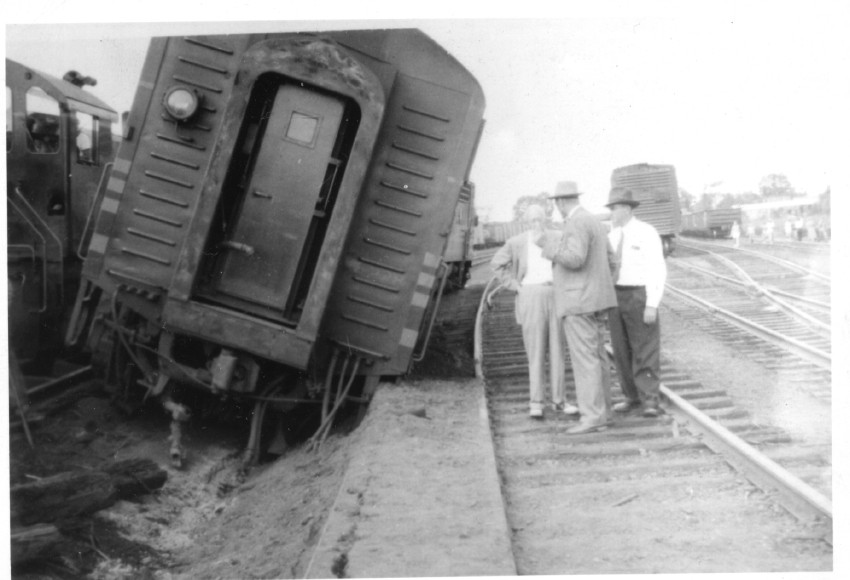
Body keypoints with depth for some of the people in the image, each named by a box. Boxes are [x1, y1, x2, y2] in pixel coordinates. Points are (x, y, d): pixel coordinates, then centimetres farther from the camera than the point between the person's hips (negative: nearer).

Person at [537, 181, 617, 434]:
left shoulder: (577, 223, -15)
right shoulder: (595, 223, 15)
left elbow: (575, 259, -27)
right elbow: (610, 263, 17)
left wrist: (549, 246, -12)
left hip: (579, 302, -10)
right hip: (596, 301, 10)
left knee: (584, 360, -8)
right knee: (596, 358, 11)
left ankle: (592, 418, -8)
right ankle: (601, 412, 15)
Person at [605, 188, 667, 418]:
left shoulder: (647, 233, -10)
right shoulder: (612, 237, 11)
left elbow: (657, 271, -15)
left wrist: (652, 305, -21)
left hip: (639, 297, -6)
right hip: (615, 296, 7)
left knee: (645, 351, -4)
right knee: (622, 350, 8)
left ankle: (649, 401, 0)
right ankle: (632, 397, 19)